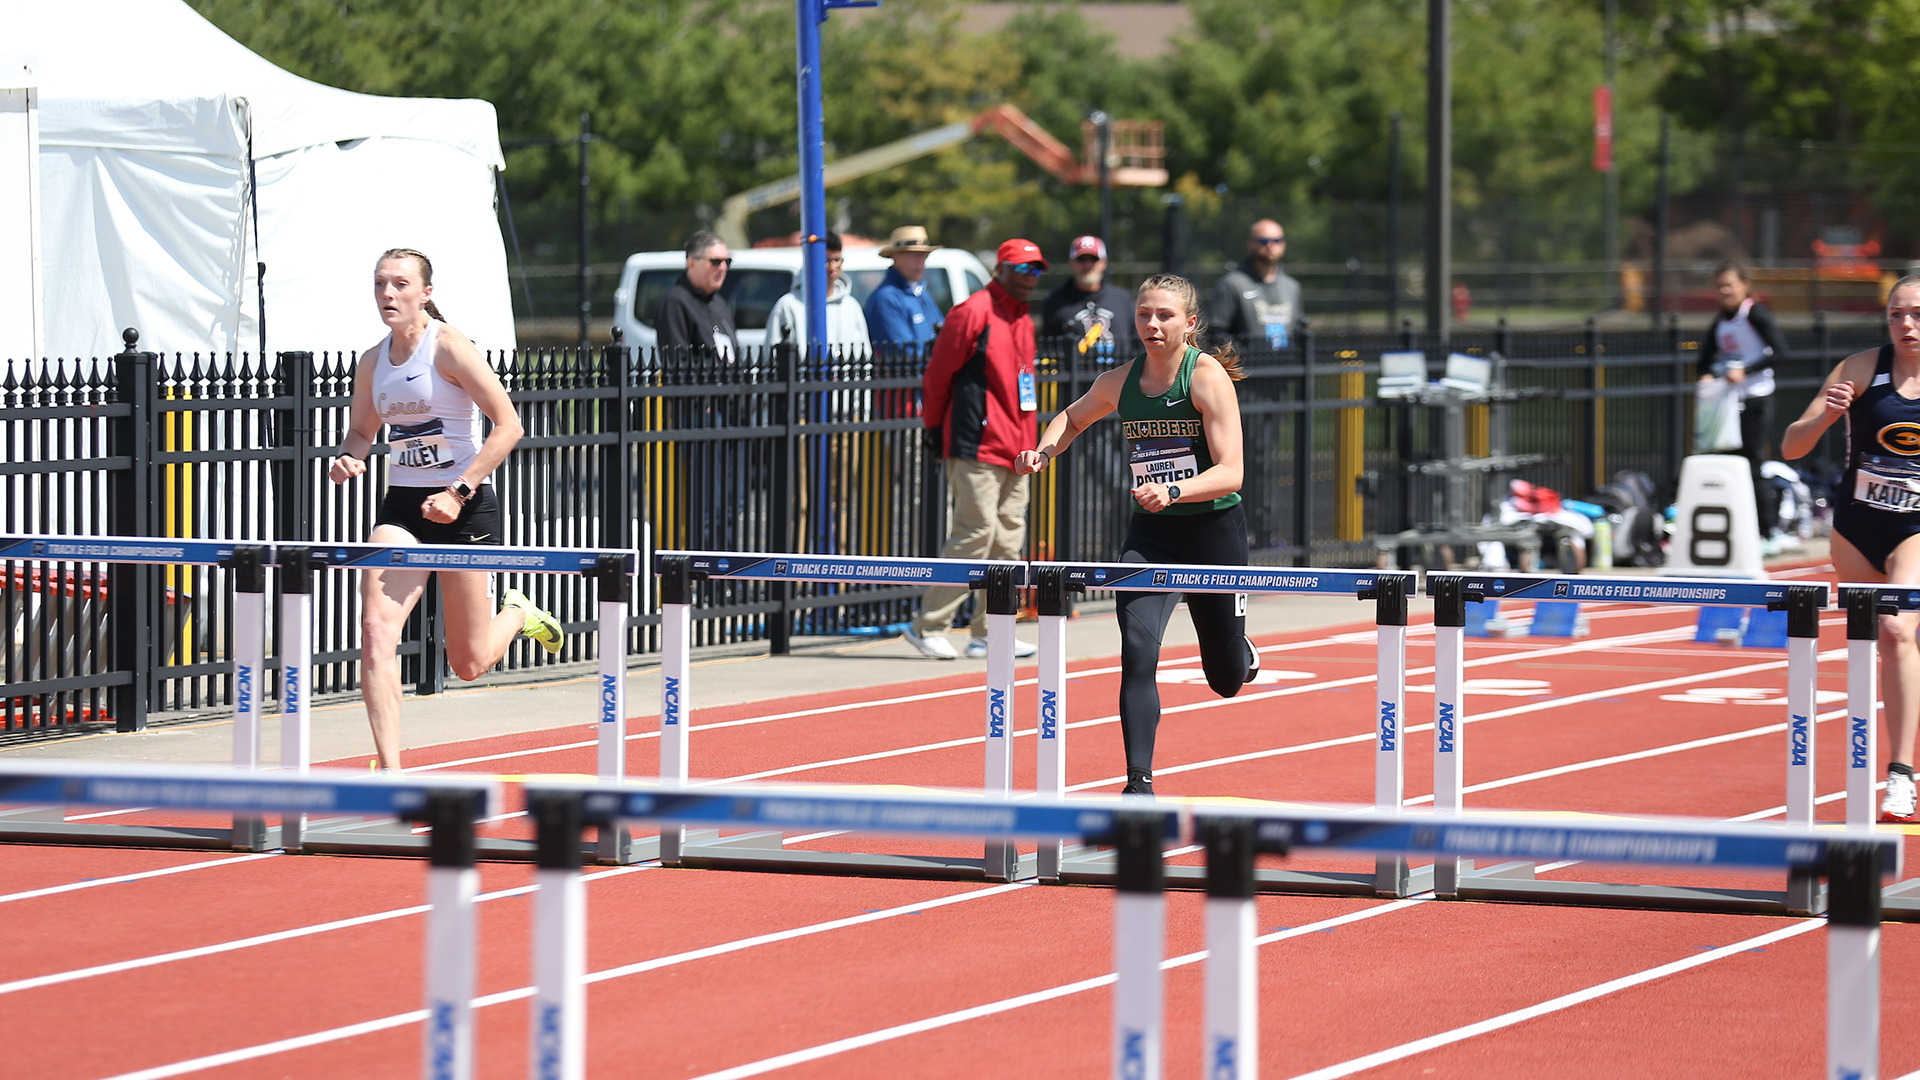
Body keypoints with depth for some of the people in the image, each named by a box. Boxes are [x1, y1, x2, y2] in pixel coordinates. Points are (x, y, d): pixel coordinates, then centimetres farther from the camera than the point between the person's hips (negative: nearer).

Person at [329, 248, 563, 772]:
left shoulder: (449, 347, -12)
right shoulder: (372, 362, 5)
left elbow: (508, 425, -14)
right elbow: (361, 430, 21)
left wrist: (459, 491, -20)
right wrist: (347, 458, -3)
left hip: (464, 507, -5)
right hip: (401, 505, 5)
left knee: (468, 664, 4)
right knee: (376, 630, -18)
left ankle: (516, 613, 39)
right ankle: (389, 769, -17)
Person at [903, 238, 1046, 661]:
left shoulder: (1023, 320, 18)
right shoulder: (974, 313, -9)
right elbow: (938, 373, -7)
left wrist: (1025, 442, 19)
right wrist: (935, 428, 0)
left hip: (1014, 450, 9)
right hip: (977, 448, -9)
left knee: (1008, 540, 7)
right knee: (976, 534, -12)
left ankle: (988, 633, 11)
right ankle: (928, 626, -6)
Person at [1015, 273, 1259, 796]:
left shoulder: (1208, 376, -15)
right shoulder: (1120, 382, -2)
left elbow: (1230, 473, -21)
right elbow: (1073, 418, 21)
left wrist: (1173, 490, -37)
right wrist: (1043, 452, 1)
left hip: (1214, 526, -3)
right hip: (1150, 532, 3)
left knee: (1226, 681, 13)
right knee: (1137, 651, -20)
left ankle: (1243, 653, 52)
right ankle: (1140, 782, -17)